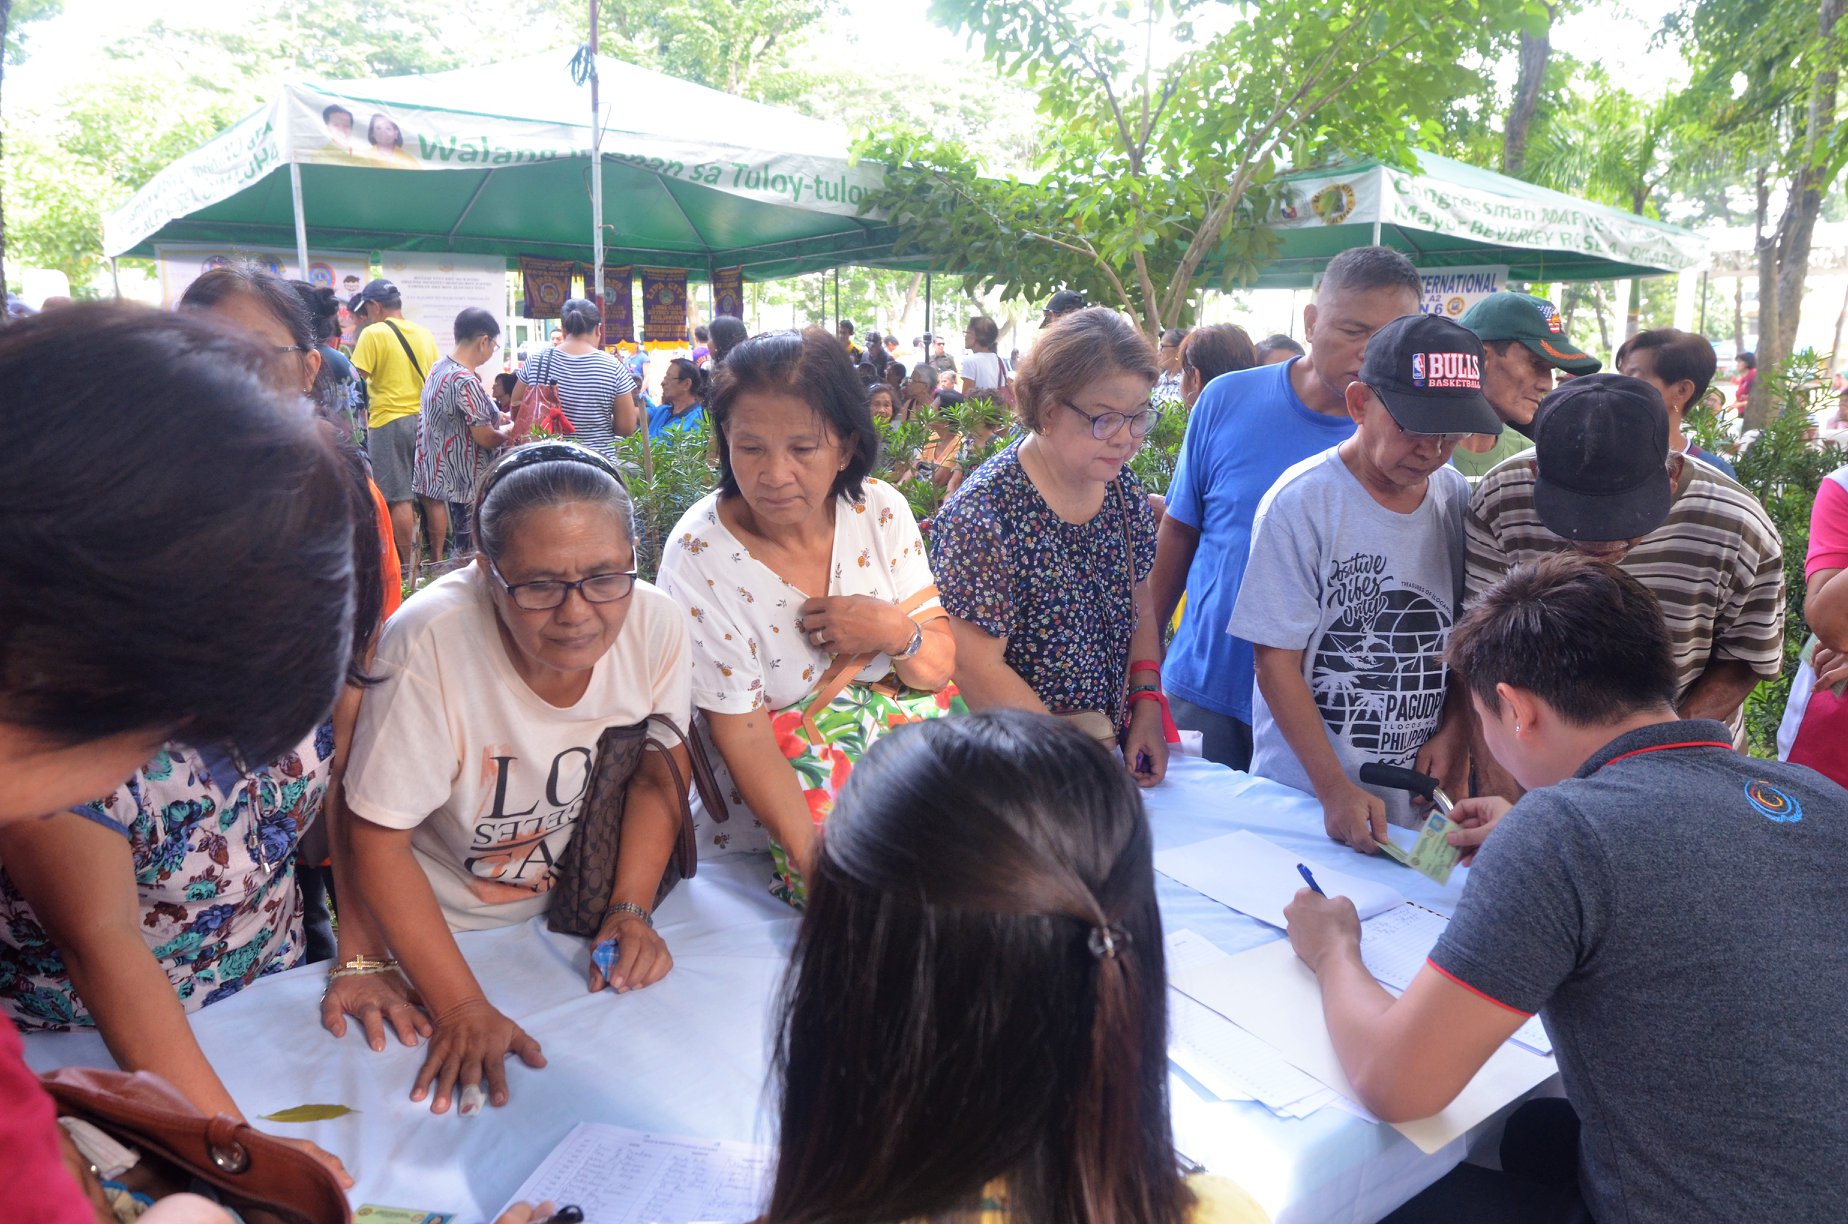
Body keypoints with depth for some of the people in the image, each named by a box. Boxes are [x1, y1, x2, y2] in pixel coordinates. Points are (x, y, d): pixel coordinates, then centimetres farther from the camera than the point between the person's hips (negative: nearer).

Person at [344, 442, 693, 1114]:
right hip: (440, 931, -3)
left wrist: (631, 910, -10)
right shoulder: (431, 644, -30)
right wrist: (461, 1008, -23)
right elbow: (379, 840, -21)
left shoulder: (657, 624, -19)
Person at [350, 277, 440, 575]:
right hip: (425, 419, 6)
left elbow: (357, 380, -13)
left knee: (400, 498, -3)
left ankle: (407, 565, -1)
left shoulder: (373, 334, -8)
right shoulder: (424, 333, 11)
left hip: (389, 421, -6)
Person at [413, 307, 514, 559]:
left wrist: (496, 418, 16)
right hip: (467, 482, -9)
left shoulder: (437, 368, 8)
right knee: (469, 549, -2)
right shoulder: (466, 382, -21)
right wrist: (510, 430, -1)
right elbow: (486, 438, -19)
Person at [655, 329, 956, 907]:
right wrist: (816, 861, -26)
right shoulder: (700, 555, -17)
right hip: (762, 831, -4)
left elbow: (940, 667, 1)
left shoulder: (882, 511, -4)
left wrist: (896, 630, -20)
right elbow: (742, 735, -17)